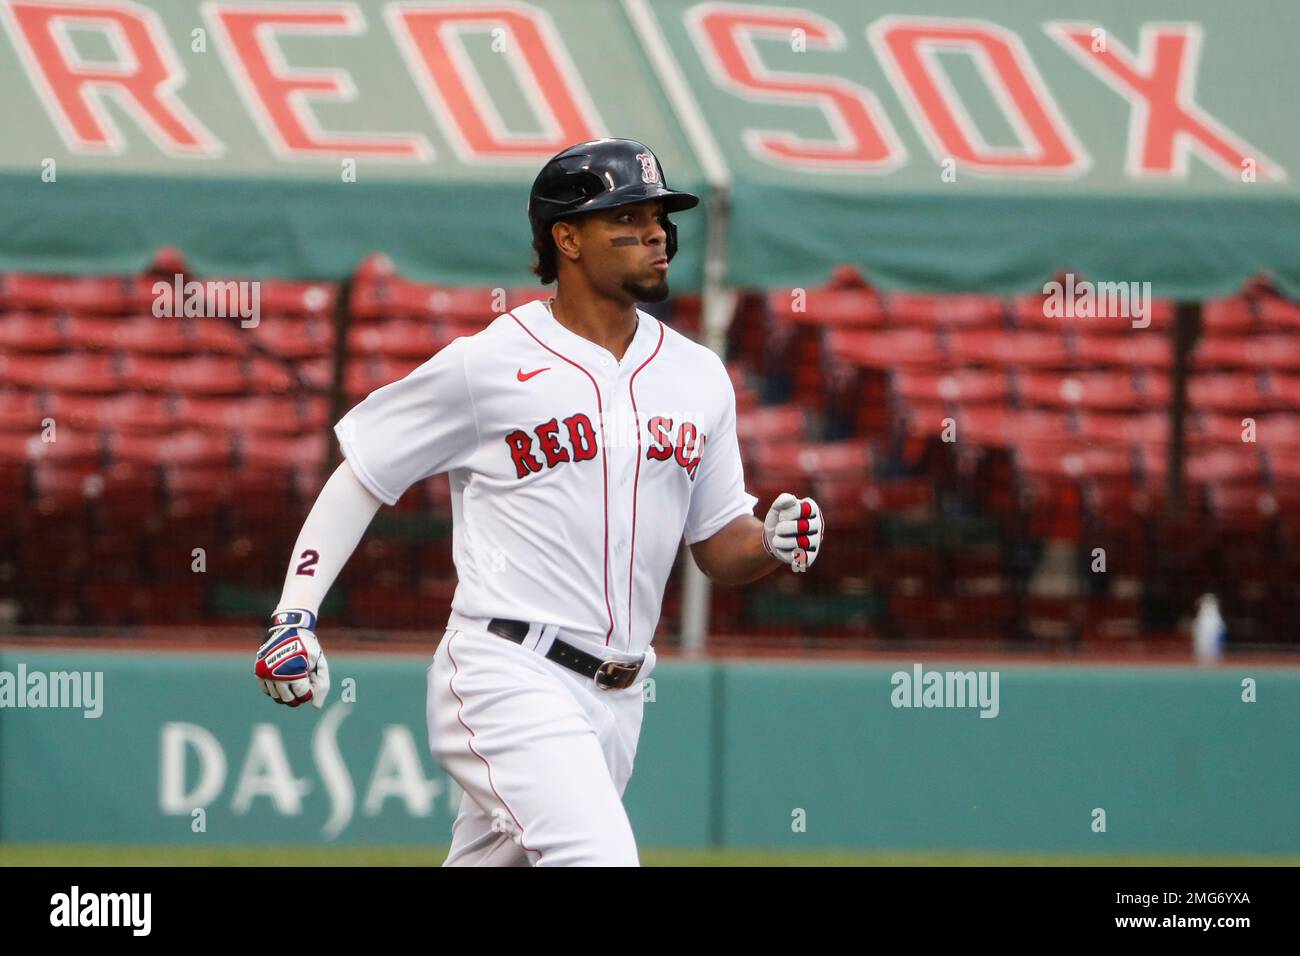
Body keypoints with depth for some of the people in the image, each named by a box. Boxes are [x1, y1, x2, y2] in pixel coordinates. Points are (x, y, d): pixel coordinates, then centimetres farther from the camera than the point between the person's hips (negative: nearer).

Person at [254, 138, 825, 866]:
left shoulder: (698, 376, 13)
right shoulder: (488, 364, -4)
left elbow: (720, 550, 16)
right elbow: (362, 477, 3)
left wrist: (775, 541, -7)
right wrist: (295, 615, -7)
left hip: (616, 698, 6)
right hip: (509, 676, -6)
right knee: (598, 857, -24)